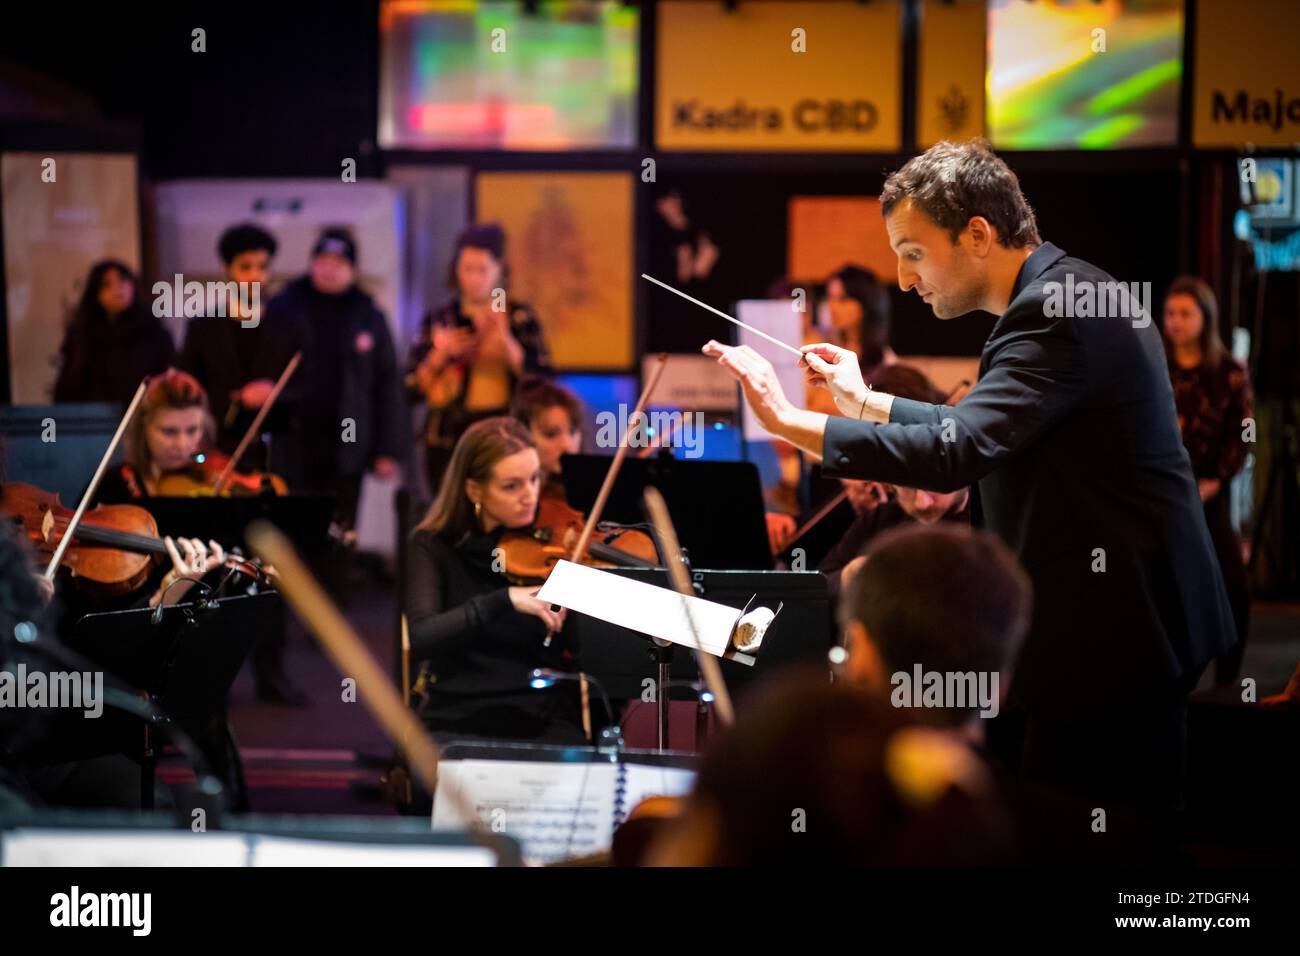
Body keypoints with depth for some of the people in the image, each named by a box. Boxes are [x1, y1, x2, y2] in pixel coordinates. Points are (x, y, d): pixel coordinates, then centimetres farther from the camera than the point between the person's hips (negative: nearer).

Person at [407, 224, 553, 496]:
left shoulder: (520, 317, 6)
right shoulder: (438, 320, 13)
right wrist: (440, 355, -5)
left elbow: (540, 379, -4)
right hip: (446, 439, 2)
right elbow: (413, 388, 9)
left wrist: (507, 342, -14)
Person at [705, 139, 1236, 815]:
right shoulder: (1065, 293, 14)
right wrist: (867, 402, 19)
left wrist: (788, 422, -28)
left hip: (1111, 632, -11)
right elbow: (986, 432, 27)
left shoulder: (1055, 313, -19)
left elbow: (956, 453, -30)